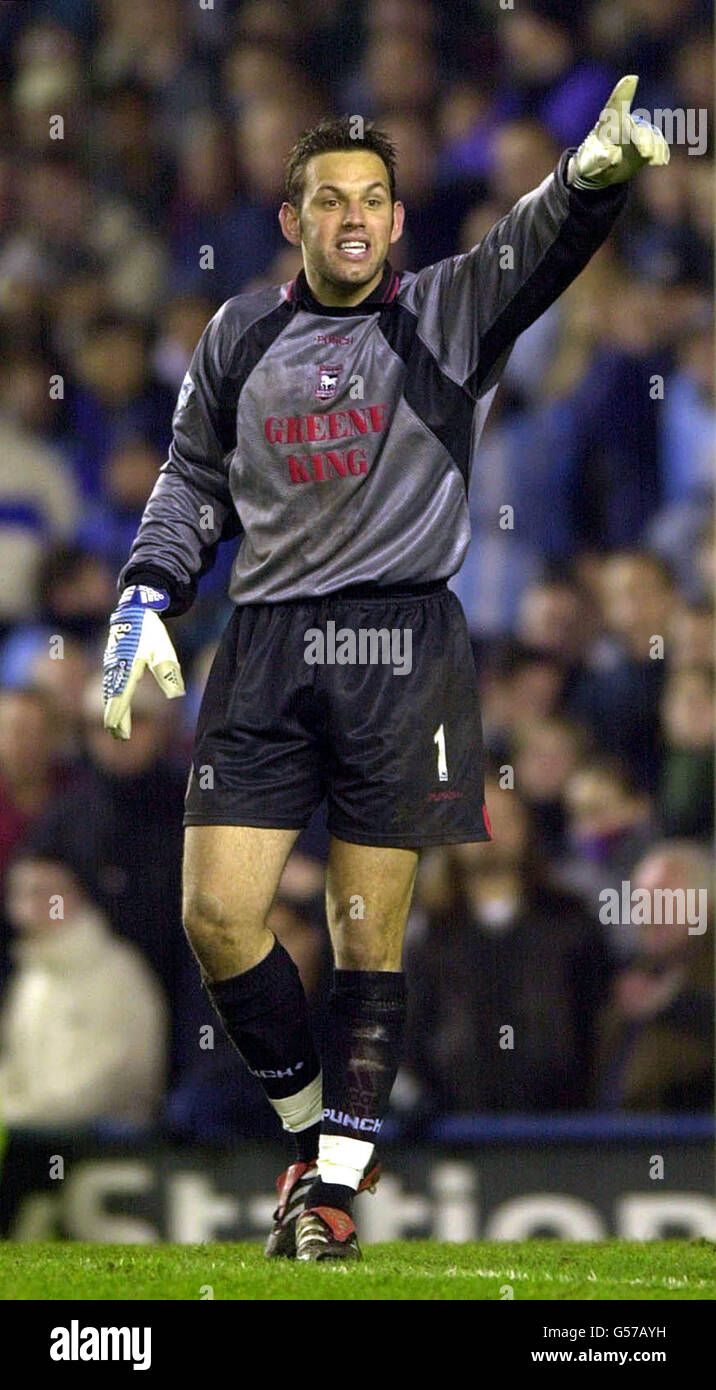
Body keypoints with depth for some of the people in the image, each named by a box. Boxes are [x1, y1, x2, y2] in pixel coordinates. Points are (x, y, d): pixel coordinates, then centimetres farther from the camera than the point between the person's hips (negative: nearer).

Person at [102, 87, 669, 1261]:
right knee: (217, 914, -6)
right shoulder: (240, 338, 13)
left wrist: (595, 173, -33)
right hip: (265, 646, 3)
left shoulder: (448, 315, 5)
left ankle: (336, 1181, 7)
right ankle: (312, 1124, 16)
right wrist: (145, 601, 8)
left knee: (369, 932, -1)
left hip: (403, 647, -2)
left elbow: (540, 243, -12)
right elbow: (196, 480, 21)